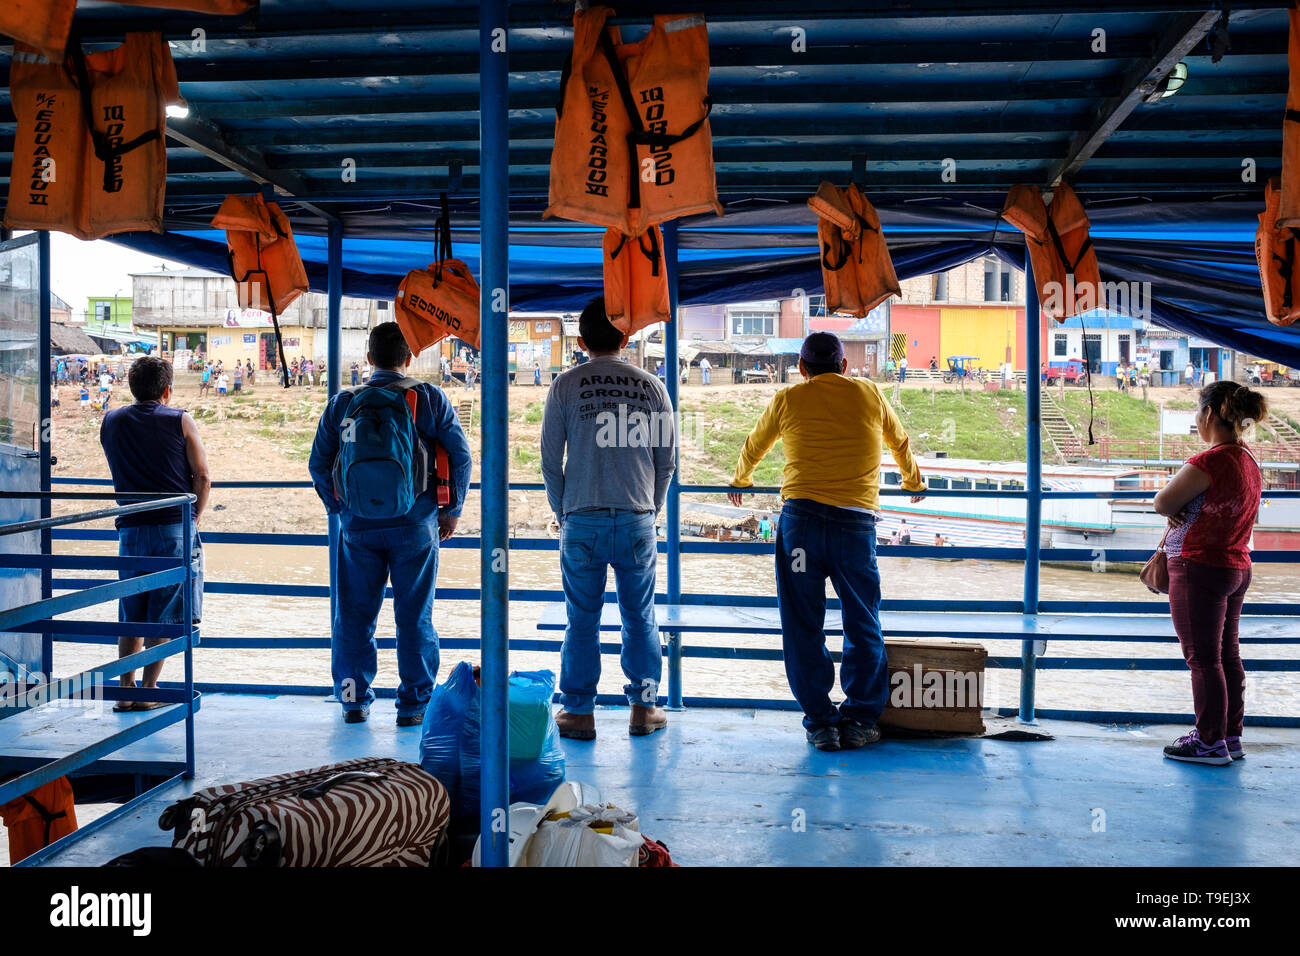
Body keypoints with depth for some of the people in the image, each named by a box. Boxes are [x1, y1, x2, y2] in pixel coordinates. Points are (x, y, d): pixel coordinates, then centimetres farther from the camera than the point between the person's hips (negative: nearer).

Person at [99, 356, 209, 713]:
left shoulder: (110, 422, 9)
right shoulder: (180, 421, -2)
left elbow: (118, 473, 18)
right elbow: (202, 477, -4)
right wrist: (195, 517, 10)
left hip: (131, 528, 3)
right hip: (175, 527, -3)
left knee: (130, 616, 11)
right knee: (164, 616, 2)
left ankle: (126, 692, 12)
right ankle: (148, 692, 4)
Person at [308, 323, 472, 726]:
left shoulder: (342, 404, 4)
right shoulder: (431, 399, -1)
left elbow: (318, 463, 5)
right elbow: (460, 456, -3)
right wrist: (451, 509, 8)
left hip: (358, 526, 1)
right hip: (414, 527, -1)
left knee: (354, 615, 11)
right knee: (415, 617, 6)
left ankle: (354, 700, 17)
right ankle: (414, 705, 10)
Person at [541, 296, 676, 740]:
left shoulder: (565, 386, 0)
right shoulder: (650, 385, 4)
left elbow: (550, 460, 2)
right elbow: (666, 460, 7)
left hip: (582, 521, -1)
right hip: (637, 521, 1)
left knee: (582, 619, 6)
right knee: (640, 617, 10)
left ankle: (578, 712, 12)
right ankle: (644, 708, 16)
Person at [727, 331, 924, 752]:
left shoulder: (788, 400, 10)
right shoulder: (870, 394, 13)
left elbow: (753, 447, 25)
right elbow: (900, 442, 30)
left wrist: (740, 480, 46)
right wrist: (914, 482, 49)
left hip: (800, 517, -1)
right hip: (856, 521, 1)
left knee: (803, 627, 7)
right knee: (863, 626, 11)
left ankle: (820, 722, 10)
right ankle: (860, 721, 15)